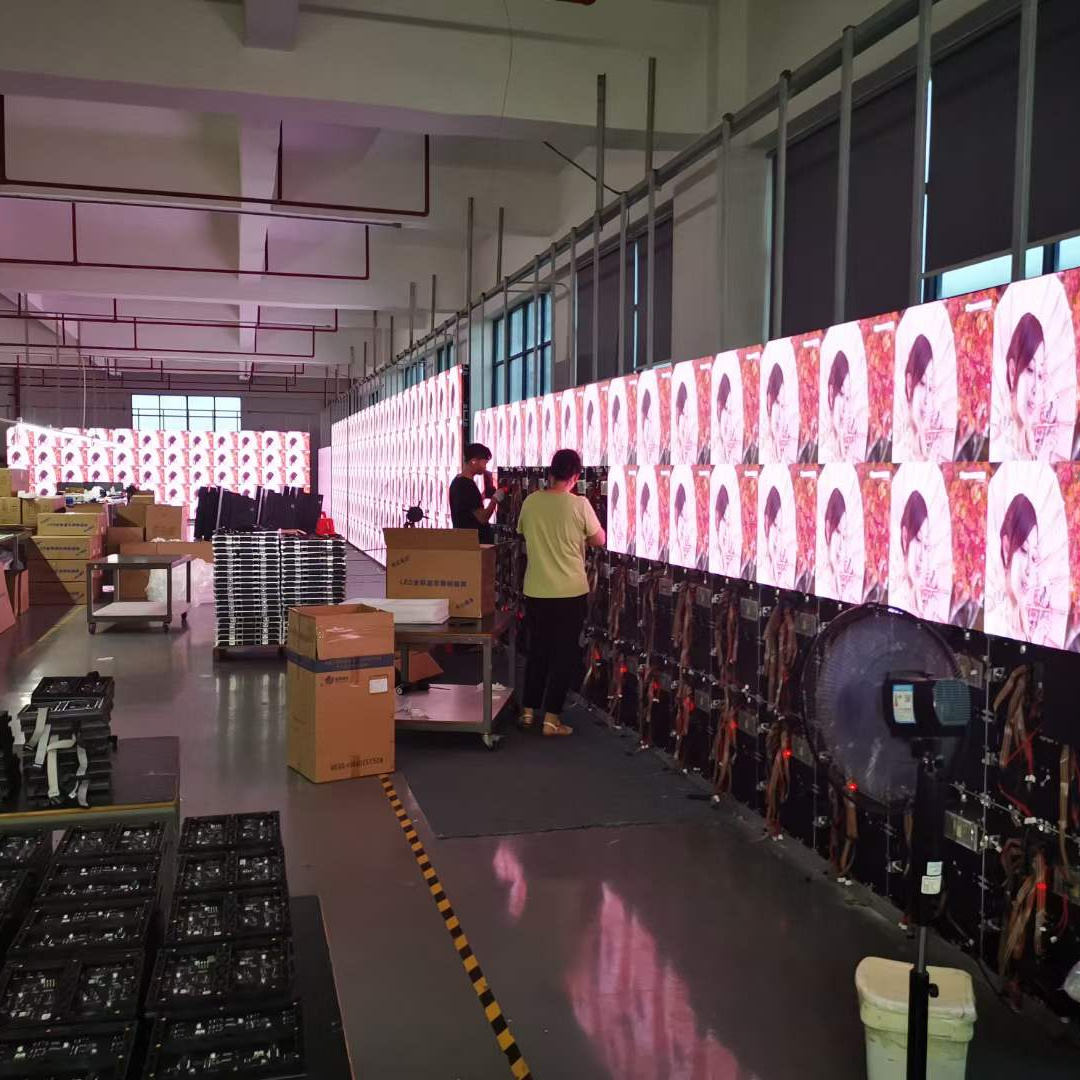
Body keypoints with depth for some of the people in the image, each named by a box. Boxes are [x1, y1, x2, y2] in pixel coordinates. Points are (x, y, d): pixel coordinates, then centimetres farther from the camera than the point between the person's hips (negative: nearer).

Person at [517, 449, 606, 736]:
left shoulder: (530, 502, -1)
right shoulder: (579, 505, -12)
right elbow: (599, 541, -2)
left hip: (536, 591, 4)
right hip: (570, 592, -4)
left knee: (537, 650, 17)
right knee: (564, 653, 5)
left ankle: (528, 711, 23)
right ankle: (551, 718, 6)